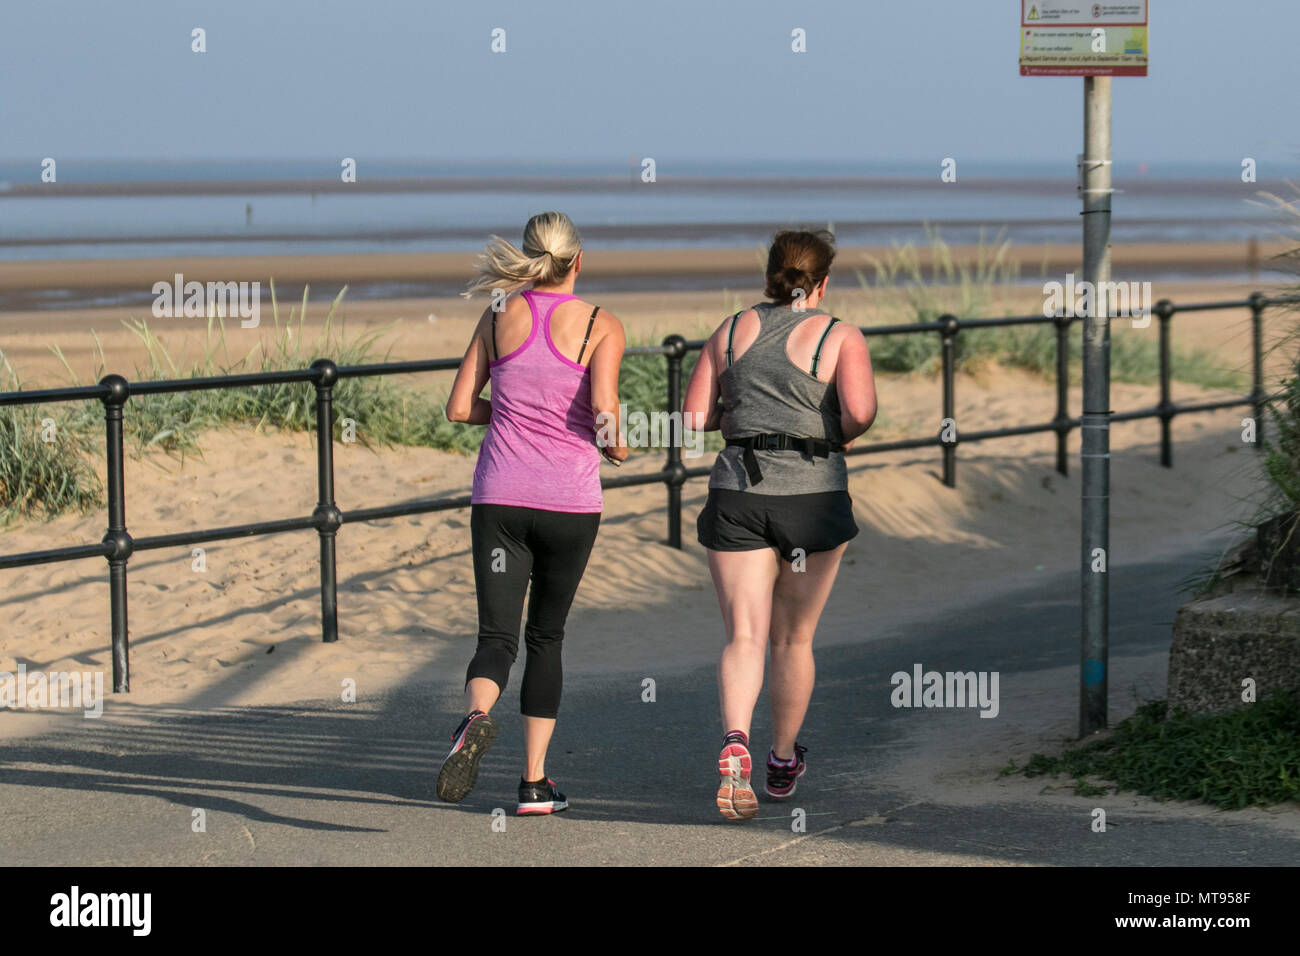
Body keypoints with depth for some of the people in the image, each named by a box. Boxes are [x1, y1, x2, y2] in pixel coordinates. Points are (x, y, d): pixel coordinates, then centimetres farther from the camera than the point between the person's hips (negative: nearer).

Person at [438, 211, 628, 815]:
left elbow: (458, 408, 6)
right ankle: (534, 783, 15)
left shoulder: (500, 317, 6)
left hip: (500, 497, 1)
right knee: (546, 636, 15)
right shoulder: (601, 327, -3)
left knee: (497, 636, 0)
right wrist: (615, 447, 7)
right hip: (570, 499, -1)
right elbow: (603, 411, -14)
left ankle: (476, 720, -34)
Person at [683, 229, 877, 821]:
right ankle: (783, 762, 31)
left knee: (745, 639, -4)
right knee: (794, 639, 17)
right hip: (814, 496, -1)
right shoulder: (841, 338, -1)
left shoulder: (731, 332, 8)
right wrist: (843, 435, 3)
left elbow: (693, 419, 4)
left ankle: (735, 744, -31)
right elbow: (860, 410, -18)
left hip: (738, 494, 1)